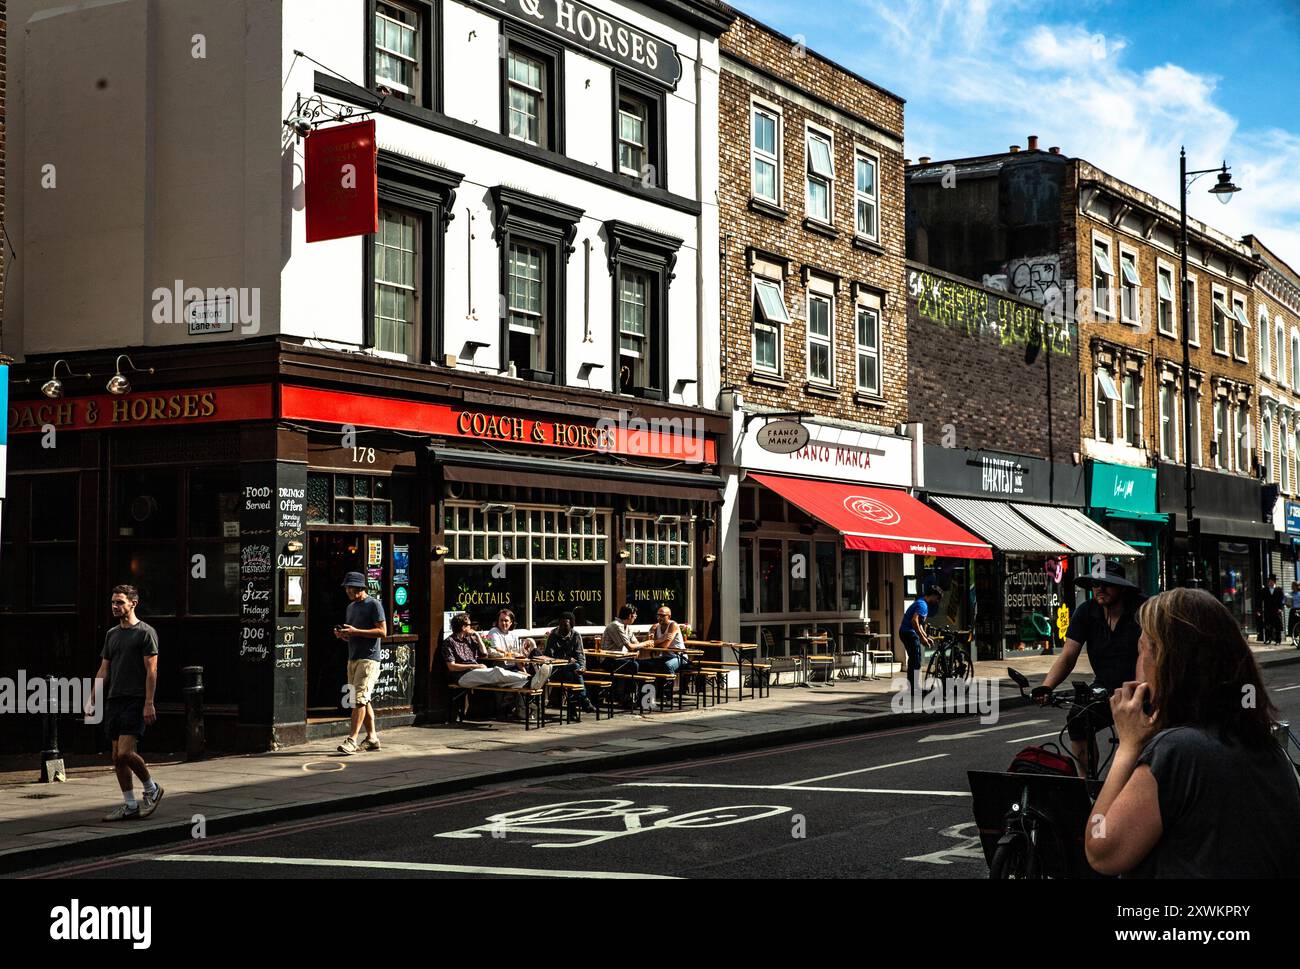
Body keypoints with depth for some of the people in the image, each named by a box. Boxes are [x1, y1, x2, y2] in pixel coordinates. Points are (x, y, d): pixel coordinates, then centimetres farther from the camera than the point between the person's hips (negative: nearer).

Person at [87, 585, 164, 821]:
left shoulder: (145, 632, -6)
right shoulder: (111, 634, 16)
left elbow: (151, 670, -10)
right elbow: (103, 670, 19)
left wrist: (148, 704, -16)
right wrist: (92, 700, 12)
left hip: (135, 702, -7)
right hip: (114, 701, 7)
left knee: (125, 753, -16)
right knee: (117, 756, 6)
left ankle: (152, 788, 6)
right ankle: (130, 805, 13)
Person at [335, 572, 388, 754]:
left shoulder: (373, 604, -7)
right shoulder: (351, 606, 19)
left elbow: (382, 631, -13)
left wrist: (355, 631, -18)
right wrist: (342, 634, 3)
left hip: (369, 659, -9)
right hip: (353, 658, 9)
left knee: (359, 698, -13)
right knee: (363, 700, 10)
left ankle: (352, 739, -16)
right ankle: (372, 737, 17)